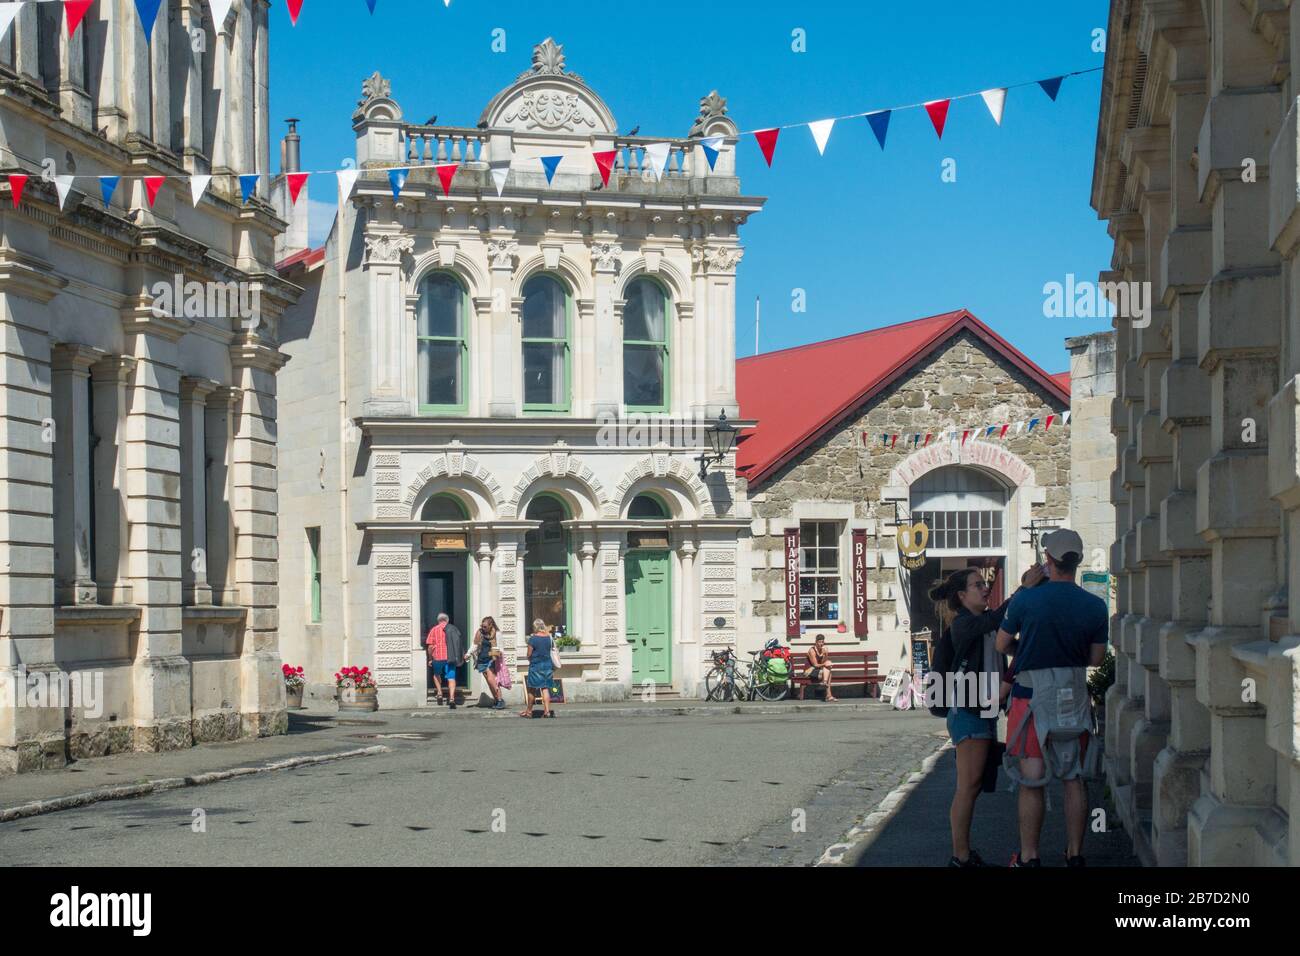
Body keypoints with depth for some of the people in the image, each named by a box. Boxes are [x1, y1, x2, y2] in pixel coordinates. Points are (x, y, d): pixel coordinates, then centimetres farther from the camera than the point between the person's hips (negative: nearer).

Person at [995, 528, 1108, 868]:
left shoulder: (1025, 600, -11)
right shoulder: (1095, 606, -5)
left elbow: (1002, 644, 2)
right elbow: (1096, 659, 3)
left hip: (1031, 698, -2)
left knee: (1031, 781, 4)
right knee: (1074, 779, 12)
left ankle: (1028, 857, 9)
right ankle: (1075, 854, 17)